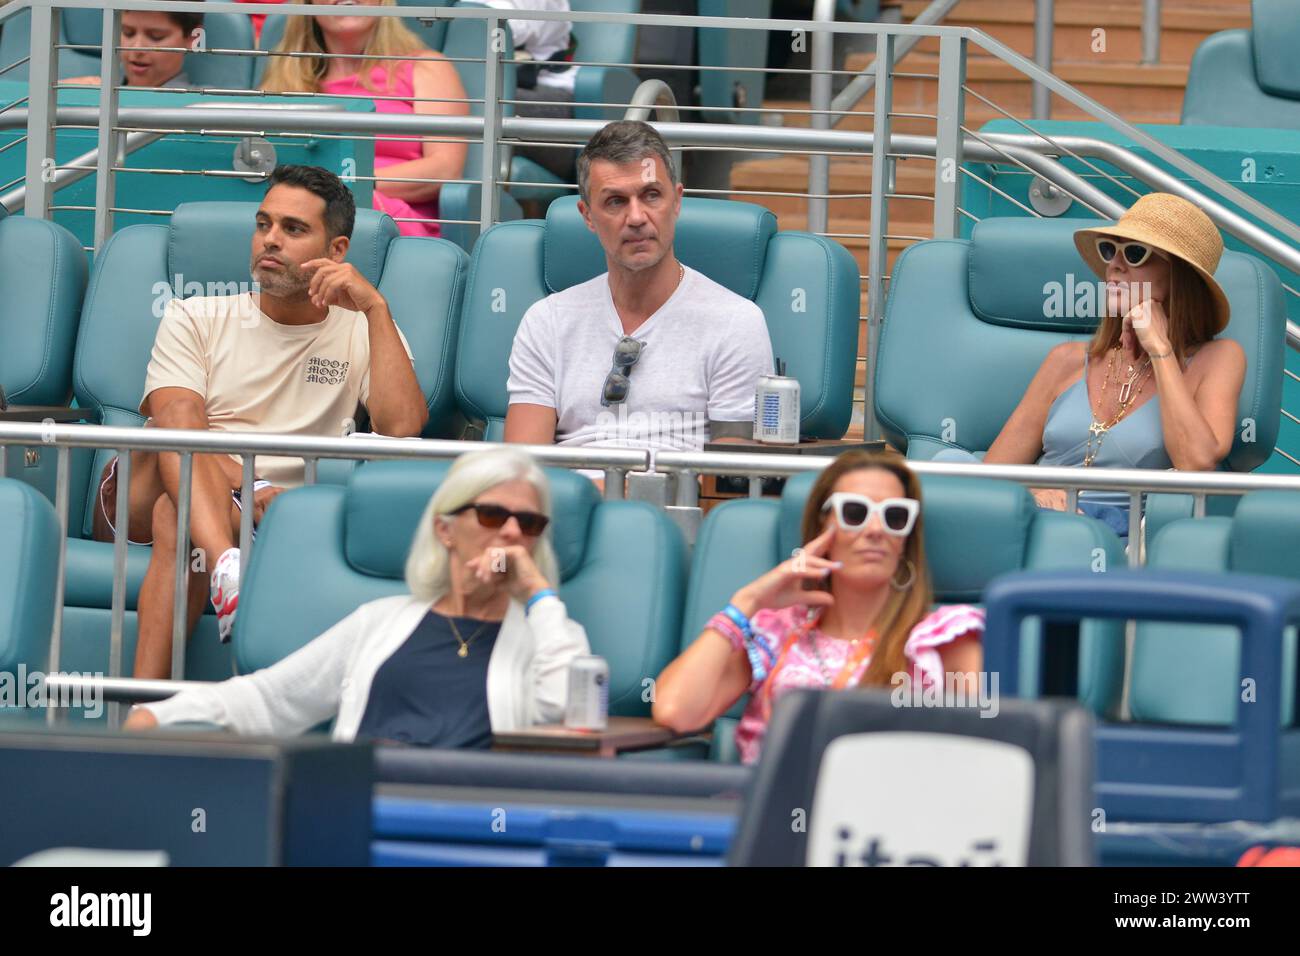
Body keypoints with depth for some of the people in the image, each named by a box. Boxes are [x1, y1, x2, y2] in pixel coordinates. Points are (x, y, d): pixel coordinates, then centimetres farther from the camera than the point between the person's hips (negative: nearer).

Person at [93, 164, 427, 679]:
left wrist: (375, 307, -5)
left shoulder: (363, 334, 17)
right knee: (178, 414, -31)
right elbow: (175, 423, -2)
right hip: (141, 502, 1)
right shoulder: (195, 319, 17)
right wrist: (246, 489, -21)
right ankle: (227, 573, -56)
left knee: (176, 516, -36)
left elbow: (403, 426, -5)